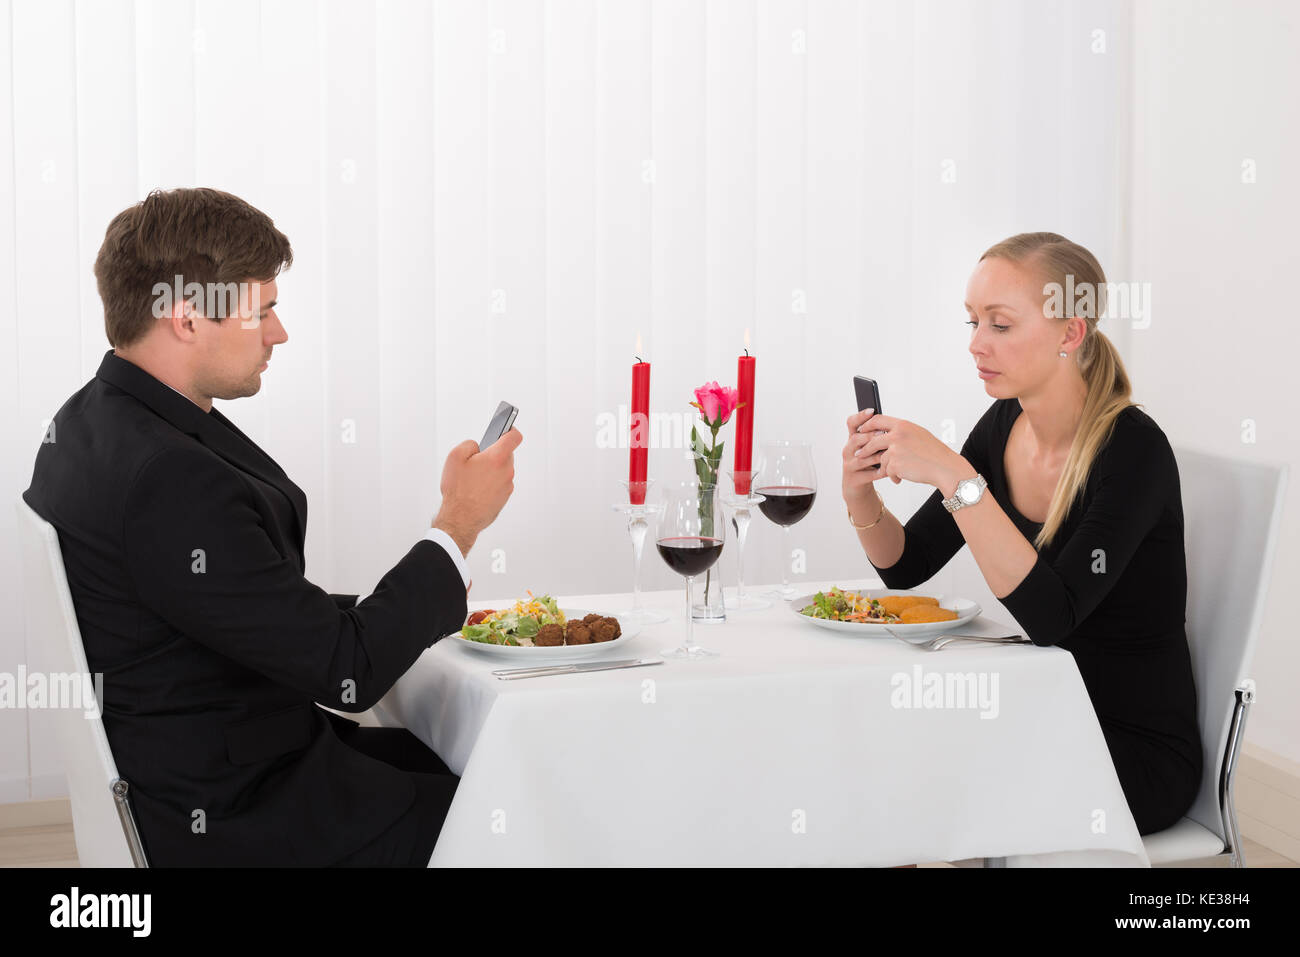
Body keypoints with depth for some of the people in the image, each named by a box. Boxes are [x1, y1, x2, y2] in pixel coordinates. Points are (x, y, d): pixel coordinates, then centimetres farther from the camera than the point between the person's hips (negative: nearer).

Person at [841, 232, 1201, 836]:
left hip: (1142, 752, -6)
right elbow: (906, 566, 7)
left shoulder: (1134, 450, -21)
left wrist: (955, 478, -36)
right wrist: (862, 495, -13)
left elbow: (1050, 615, -32)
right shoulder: (1004, 425, 0)